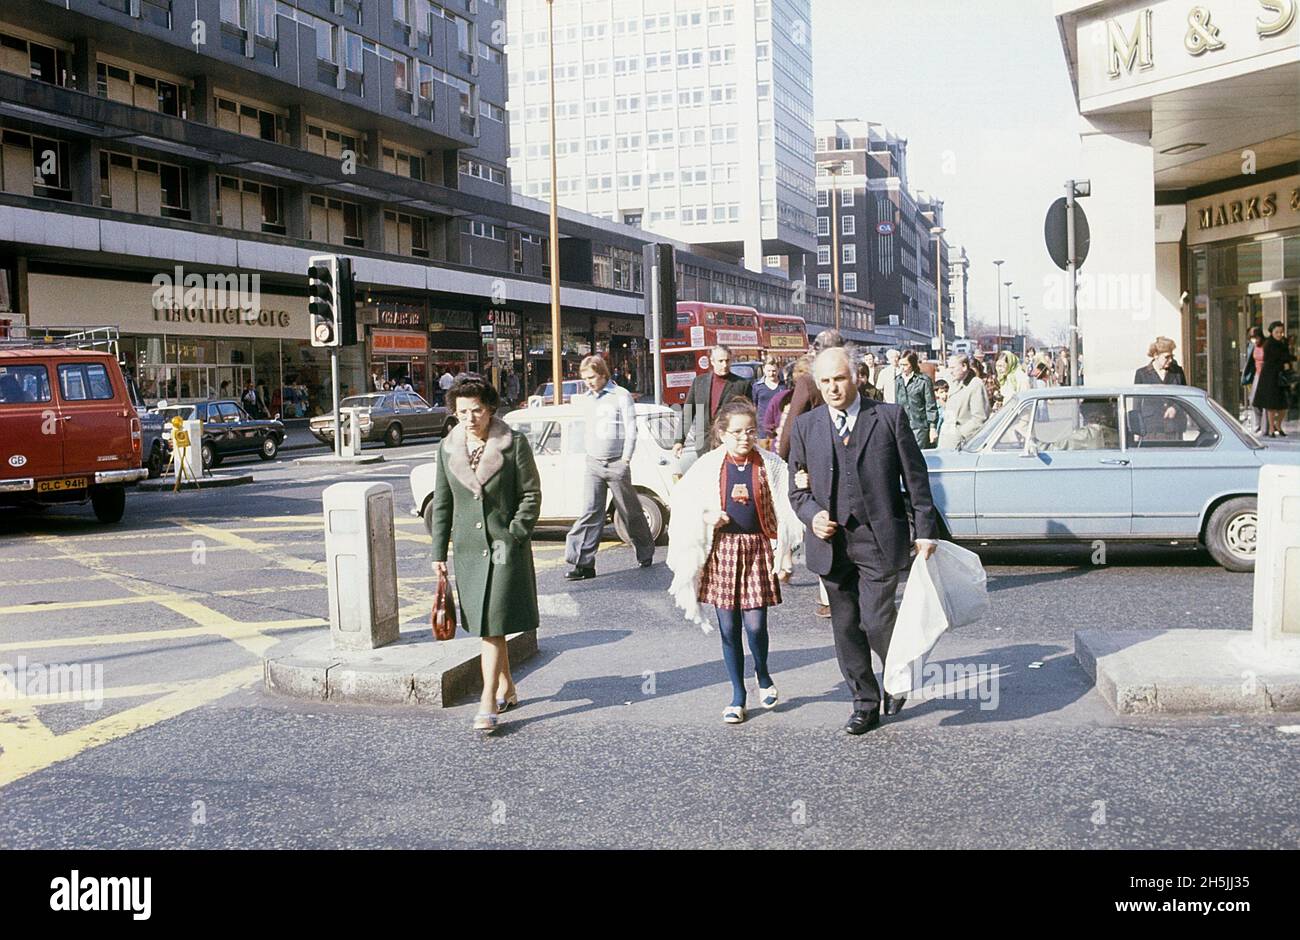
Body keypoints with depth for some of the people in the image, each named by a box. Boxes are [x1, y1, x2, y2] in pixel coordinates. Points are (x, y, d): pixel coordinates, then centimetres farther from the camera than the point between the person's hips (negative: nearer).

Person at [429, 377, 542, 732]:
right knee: (484, 624, 13)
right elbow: (442, 504, 11)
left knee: (493, 624, -8)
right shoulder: (448, 449, 6)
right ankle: (507, 688, 29)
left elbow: (531, 495, -4)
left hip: (506, 547, -5)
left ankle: (488, 703, -7)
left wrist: (513, 536, -13)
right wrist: (438, 553, 8)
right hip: (468, 549, 5)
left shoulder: (514, 444, -5)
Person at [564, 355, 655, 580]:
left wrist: (626, 459, -12)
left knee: (630, 511, 8)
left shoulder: (621, 396, -6)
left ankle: (646, 551, 28)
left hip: (616, 464, -4)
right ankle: (583, 563, -11)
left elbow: (631, 429, -8)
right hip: (593, 464, 4)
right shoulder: (586, 399, 12)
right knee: (590, 513, -7)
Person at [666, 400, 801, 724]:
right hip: (723, 549, 1)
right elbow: (683, 506, 8)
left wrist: (785, 557, -1)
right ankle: (738, 695, 18)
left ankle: (763, 674, 25)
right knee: (728, 627, 5)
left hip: (759, 548, -1)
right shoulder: (709, 466, 1)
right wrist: (706, 518, -11)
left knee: (755, 624, -7)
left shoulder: (770, 465, 0)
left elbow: (784, 514, 2)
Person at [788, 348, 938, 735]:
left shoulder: (890, 417, 0)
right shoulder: (805, 426, 7)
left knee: (876, 621, -9)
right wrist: (813, 515, -9)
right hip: (831, 543, 3)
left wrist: (925, 530, -1)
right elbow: (798, 489, 11)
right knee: (846, 628, 8)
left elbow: (916, 477, 2)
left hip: (879, 540, -3)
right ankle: (865, 705, 22)